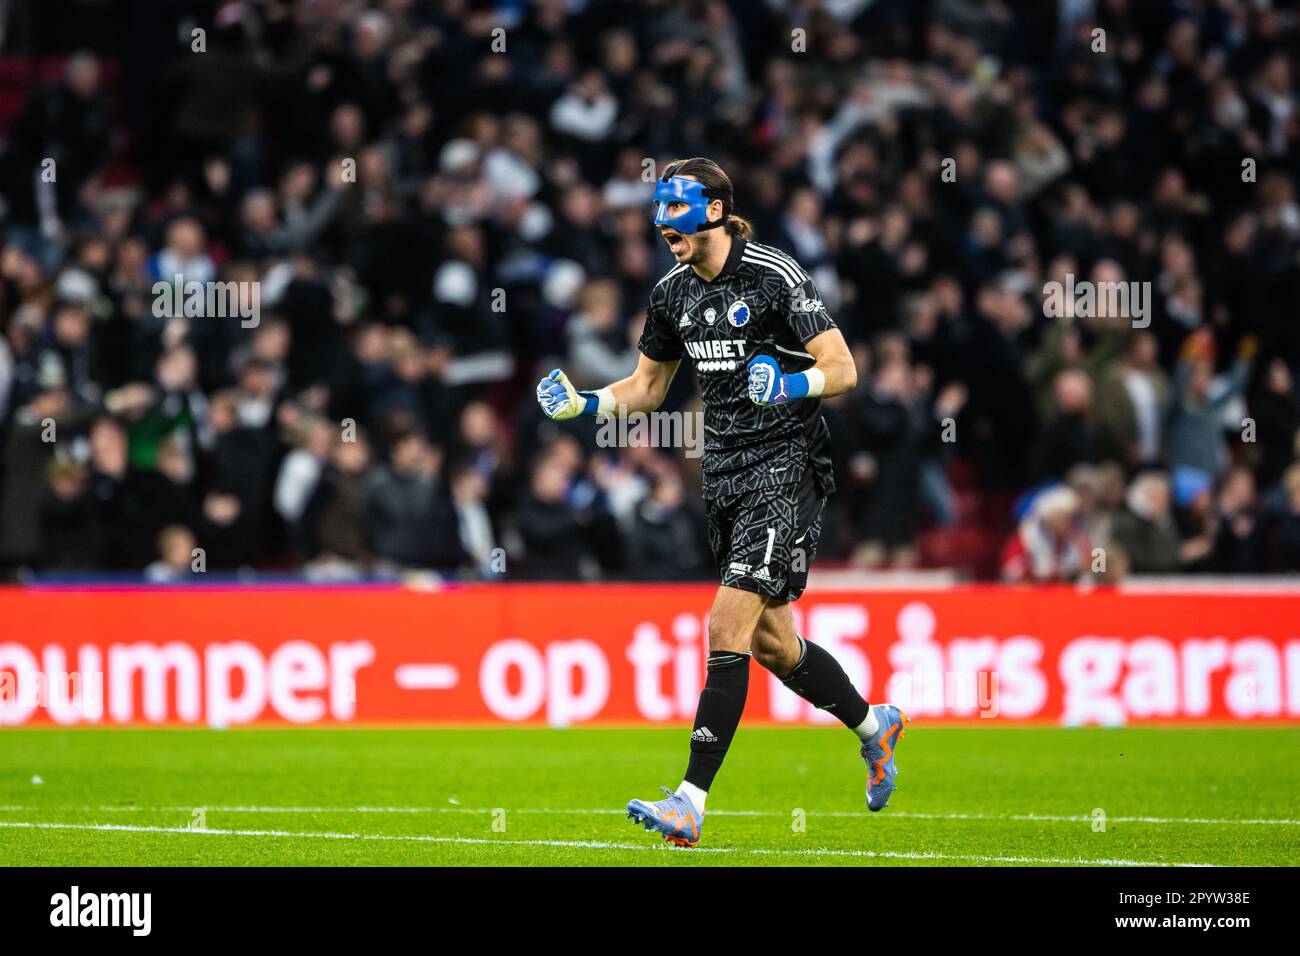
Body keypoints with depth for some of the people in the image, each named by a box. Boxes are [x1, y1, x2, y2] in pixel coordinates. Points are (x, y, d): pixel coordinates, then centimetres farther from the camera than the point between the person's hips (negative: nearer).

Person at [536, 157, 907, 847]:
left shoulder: (774, 277, -12)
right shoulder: (673, 293, 8)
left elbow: (842, 369, -13)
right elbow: (647, 387, 20)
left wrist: (789, 385, -32)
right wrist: (582, 404, 4)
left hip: (785, 468, -8)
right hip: (725, 472, 8)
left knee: (727, 628, -16)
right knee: (770, 642, 14)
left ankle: (691, 803, -18)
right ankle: (873, 725, 39)